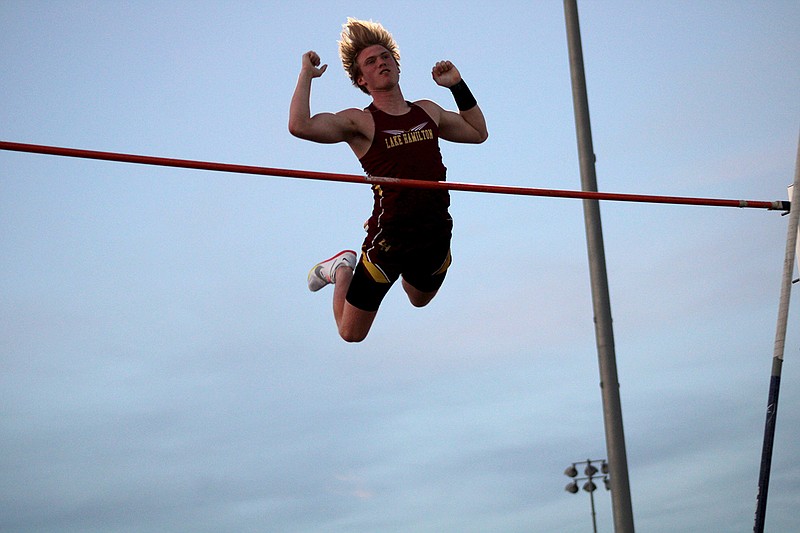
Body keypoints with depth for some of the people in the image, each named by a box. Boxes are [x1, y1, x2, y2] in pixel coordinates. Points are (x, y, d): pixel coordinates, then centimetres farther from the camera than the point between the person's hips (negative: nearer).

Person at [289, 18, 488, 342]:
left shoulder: (428, 111, 9)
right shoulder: (360, 122, -9)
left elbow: (478, 132, 23)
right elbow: (300, 126, -24)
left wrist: (457, 85, 15)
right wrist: (306, 74, -13)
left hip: (437, 235, 5)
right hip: (389, 238, -5)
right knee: (351, 334, 10)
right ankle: (342, 269, 33)